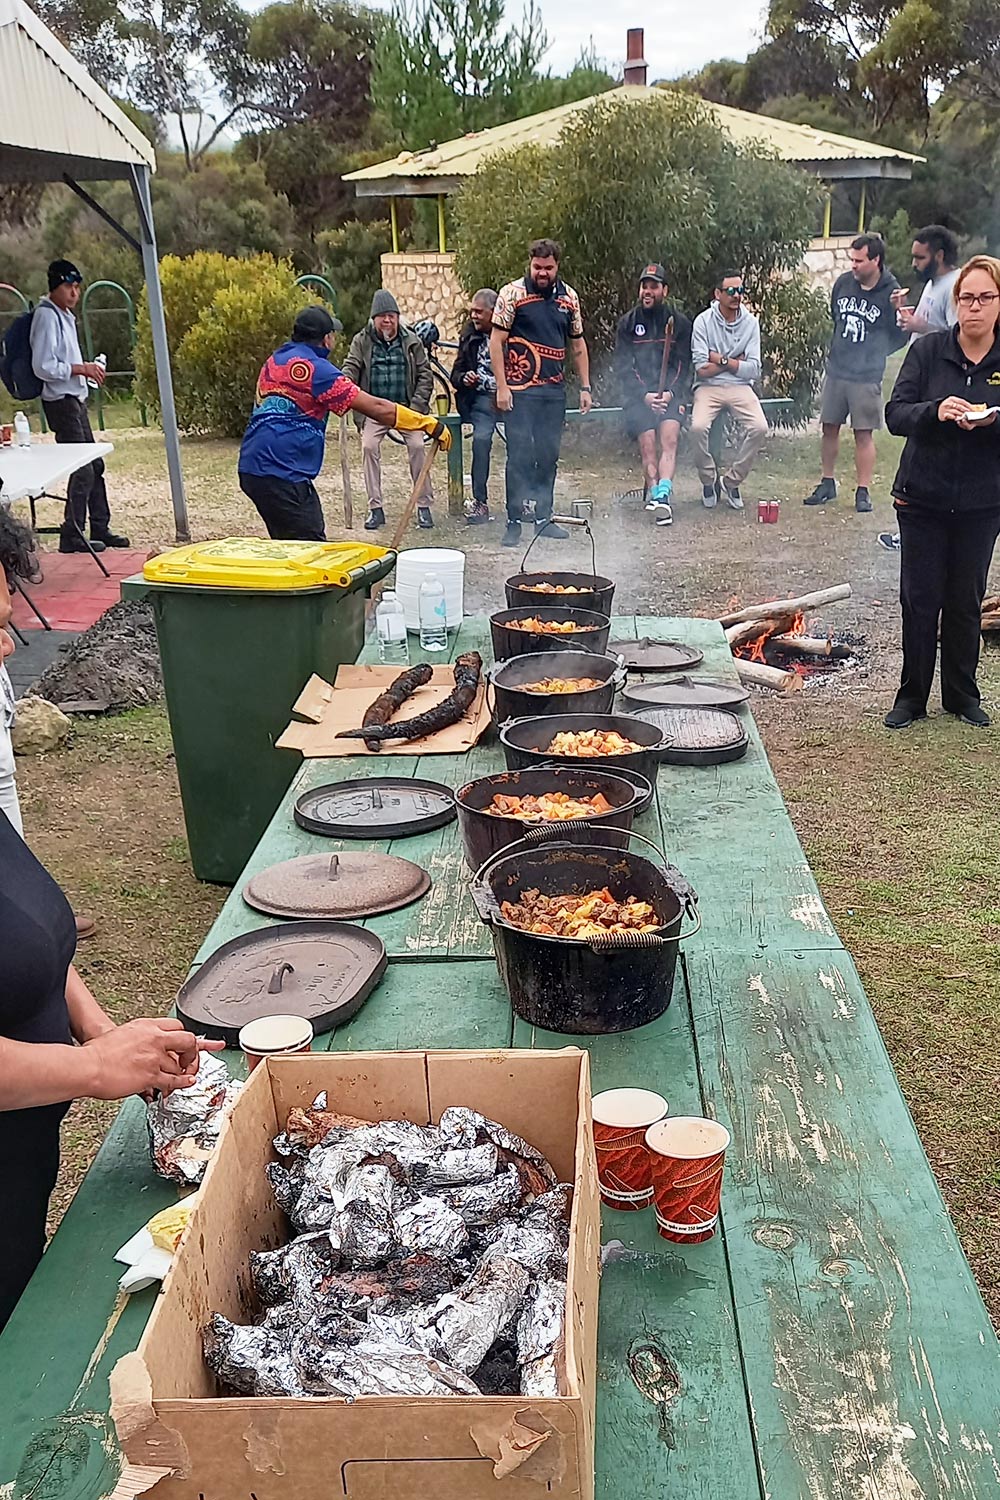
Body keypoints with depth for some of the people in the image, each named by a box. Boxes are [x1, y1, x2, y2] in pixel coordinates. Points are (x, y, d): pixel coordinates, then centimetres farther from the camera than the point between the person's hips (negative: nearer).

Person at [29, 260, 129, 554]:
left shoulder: (65, 315, 15)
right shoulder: (47, 316, -14)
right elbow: (43, 367, -20)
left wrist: (88, 369, 9)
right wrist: (81, 369, -19)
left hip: (75, 400, 10)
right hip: (61, 401, -10)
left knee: (94, 465, 12)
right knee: (83, 469, -9)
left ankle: (100, 528, 21)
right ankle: (72, 536, -2)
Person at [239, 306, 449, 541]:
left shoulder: (275, 360, 18)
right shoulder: (315, 368, -10)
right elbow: (376, 408, -11)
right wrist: (428, 423, -5)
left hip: (253, 468, 10)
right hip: (280, 473, -10)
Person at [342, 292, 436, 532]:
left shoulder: (411, 341, 7)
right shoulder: (361, 341, 6)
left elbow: (425, 374, 4)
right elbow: (350, 370, -2)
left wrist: (417, 406, -8)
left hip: (406, 407, 0)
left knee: (417, 446, -19)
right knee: (369, 447, -19)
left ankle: (424, 505, -7)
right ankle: (375, 508, -9)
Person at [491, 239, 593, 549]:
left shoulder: (569, 297, 10)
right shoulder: (512, 293, -3)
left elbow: (578, 344, 17)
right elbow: (496, 342, -5)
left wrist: (585, 387, 11)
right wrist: (501, 387, -12)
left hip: (554, 392, 5)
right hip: (520, 391, -4)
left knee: (549, 456, 8)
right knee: (519, 456, -6)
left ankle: (544, 518, 18)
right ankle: (514, 523, 0)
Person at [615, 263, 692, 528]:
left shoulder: (680, 323, 10)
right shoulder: (627, 323, 9)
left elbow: (683, 365, 5)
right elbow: (624, 367, 2)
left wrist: (670, 393, -12)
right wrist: (645, 395, -11)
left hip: (671, 393, -1)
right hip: (637, 394, 1)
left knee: (669, 436, -24)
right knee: (648, 443, -17)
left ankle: (660, 494, -36)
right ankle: (658, 494, -18)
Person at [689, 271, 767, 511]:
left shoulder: (750, 323, 5)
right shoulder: (704, 321, -3)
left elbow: (754, 370, -3)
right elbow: (701, 368, -11)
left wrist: (721, 359, -8)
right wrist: (735, 361, -3)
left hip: (740, 387, 2)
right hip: (708, 387, -2)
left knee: (759, 427, -25)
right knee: (698, 427, -31)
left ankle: (731, 481, -3)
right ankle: (709, 480, -4)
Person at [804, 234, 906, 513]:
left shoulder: (891, 293, -11)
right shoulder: (843, 282, 1)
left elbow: (900, 336, -2)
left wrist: (873, 354, 2)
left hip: (867, 377, -4)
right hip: (835, 371, 5)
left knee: (864, 434, 0)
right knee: (829, 428, 10)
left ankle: (863, 492, 6)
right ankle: (827, 484, 24)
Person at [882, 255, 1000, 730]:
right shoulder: (928, 350, -4)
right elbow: (895, 414, -9)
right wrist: (935, 411, -28)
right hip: (923, 497, -1)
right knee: (920, 600, 4)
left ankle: (961, 693, 26)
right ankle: (912, 695, 18)